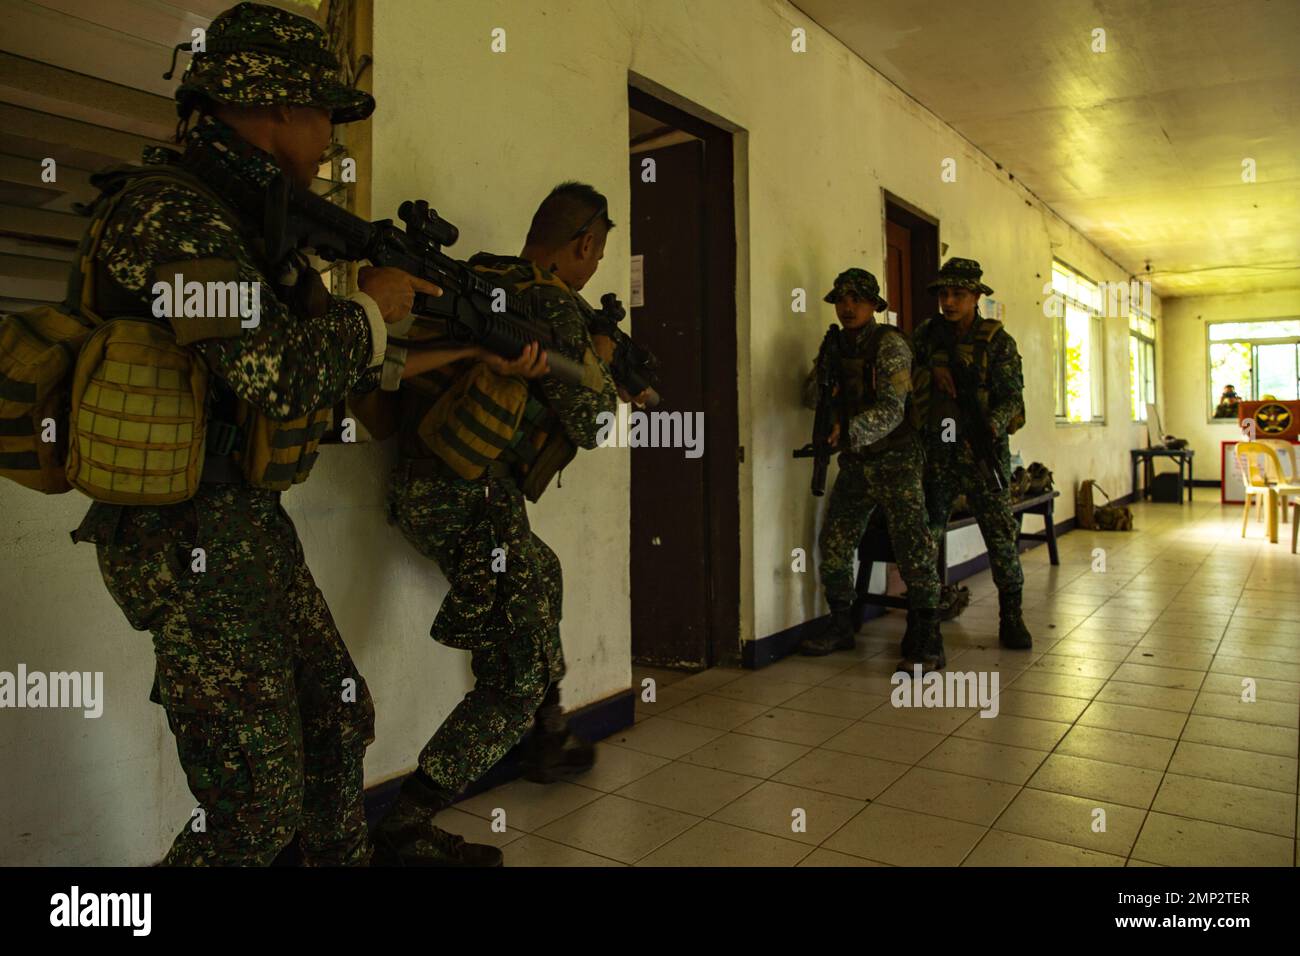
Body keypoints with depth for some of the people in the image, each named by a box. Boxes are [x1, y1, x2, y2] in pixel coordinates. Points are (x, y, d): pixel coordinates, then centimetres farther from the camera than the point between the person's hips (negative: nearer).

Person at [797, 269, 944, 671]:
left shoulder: (889, 344, -10)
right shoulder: (839, 346, 11)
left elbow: (892, 409, -20)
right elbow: (812, 398, 10)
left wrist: (850, 430, -35)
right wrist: (822, 373, -12)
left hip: (895, 460, -7)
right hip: (855, 463, 7)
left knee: (913, 550, -8)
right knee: (834, 545, 7)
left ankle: (927, 643, -2)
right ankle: (841, 627, 22)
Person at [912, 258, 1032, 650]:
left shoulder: (997, 341, -1)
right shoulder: (927, 333, 9)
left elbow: (1012, 396, -6)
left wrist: (991, 427, -25)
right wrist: (930, 371, -8)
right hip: (936, 449, 3)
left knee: (1001, 533, -2)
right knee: (925, 534, 5)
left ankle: (1011, 618, 11)